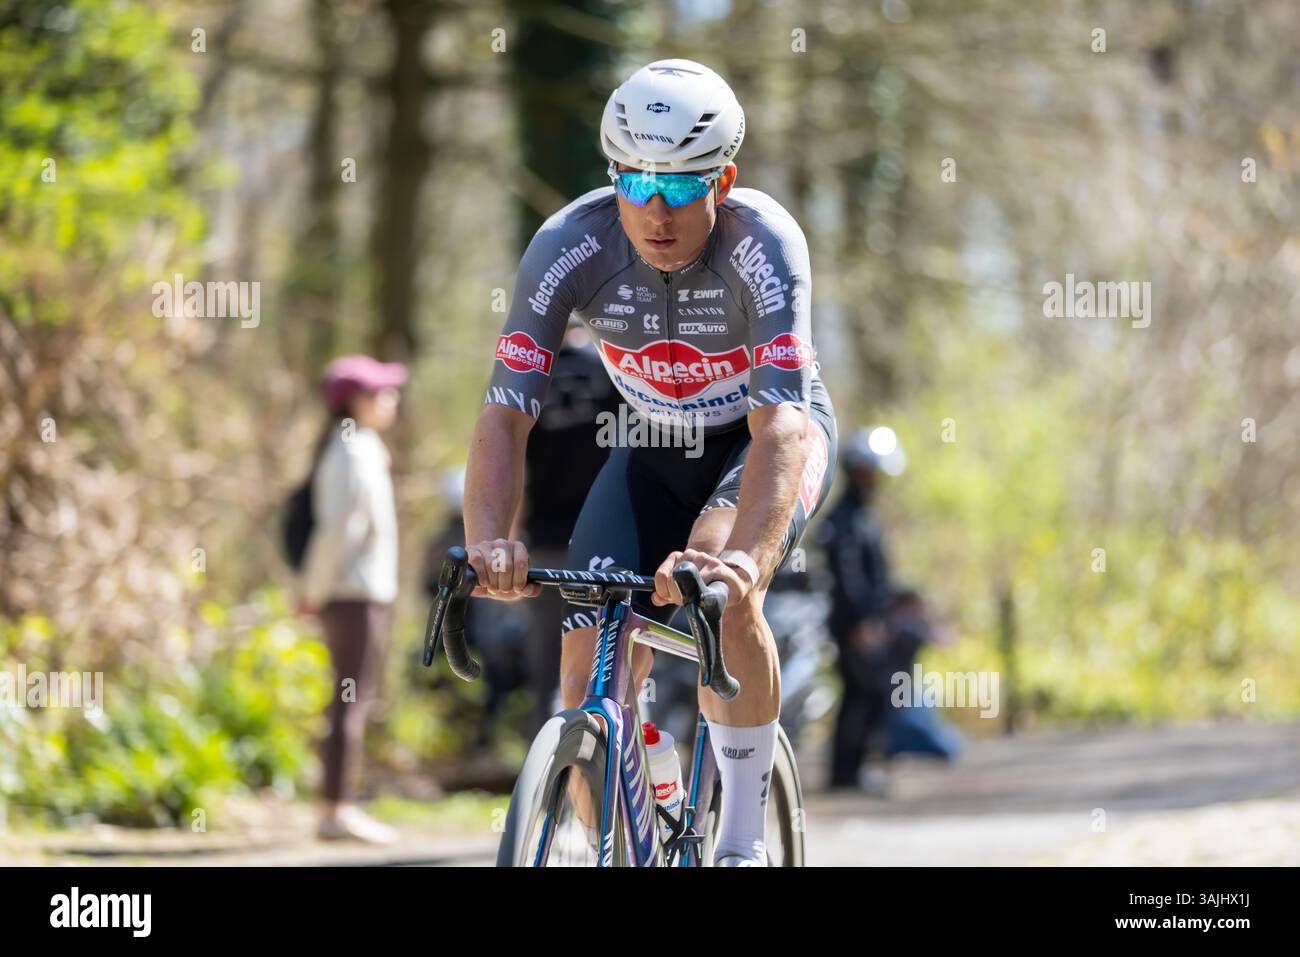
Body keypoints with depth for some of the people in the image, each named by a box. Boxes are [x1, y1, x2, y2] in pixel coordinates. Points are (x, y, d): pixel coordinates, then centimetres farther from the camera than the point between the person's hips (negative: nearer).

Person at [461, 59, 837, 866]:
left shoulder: (763, 244, -34)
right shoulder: (569, 248, -26)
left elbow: (779, 420, -44)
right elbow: (506, 413, -30)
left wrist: (744, 559, -62)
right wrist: (489, 542, -49)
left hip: (773, 438, -3)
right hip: (658, 450, 3)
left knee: (718, 588, -34)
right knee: (589, 673, -13)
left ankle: (745, 837, -18)